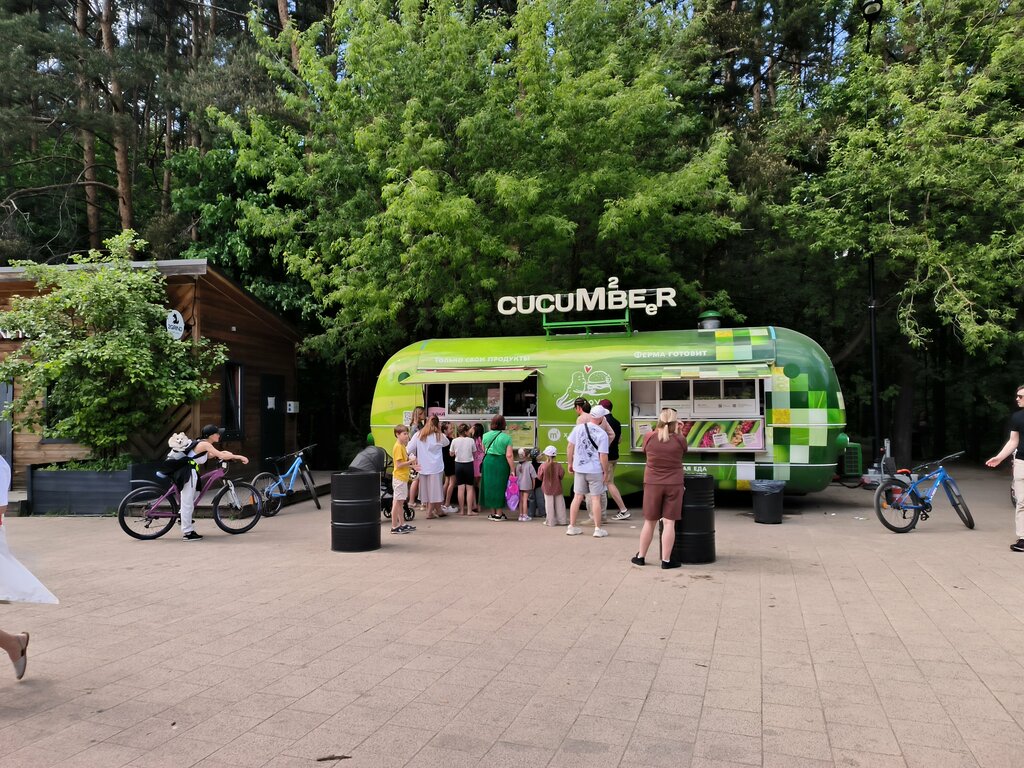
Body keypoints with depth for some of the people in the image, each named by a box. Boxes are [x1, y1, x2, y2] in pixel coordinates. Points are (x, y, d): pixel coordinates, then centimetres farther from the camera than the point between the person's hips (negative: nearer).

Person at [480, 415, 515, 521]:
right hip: (501, 463, -3)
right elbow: (509, 455, -13)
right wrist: (512, 469, -8)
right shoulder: (507, 437, -10)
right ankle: (499, 514, 13)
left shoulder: (485, 435, 0)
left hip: (488, 462, 3)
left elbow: (483, 451, 9)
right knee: (500, 487, 8)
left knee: (490, 486, 13)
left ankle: (493, 513, 21)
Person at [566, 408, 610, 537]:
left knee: (577, 497, 13)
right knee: (596, 498, 4)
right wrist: (606, 472, -1)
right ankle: (598, 529, 9)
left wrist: (570, 463, 13)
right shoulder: (602, 434, -13)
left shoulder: (578, 428, -3)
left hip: (579, 469, 3)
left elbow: (570, 446, 2)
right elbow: (603, 456, -13)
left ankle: (571, 527, 18)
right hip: (595, 470, -3)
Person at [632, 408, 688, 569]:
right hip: (673, 485, -2)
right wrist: (677, 431, 12)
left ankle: (640, 556, 22)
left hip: (652, 484, 2)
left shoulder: (649, 437, -7)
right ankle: (666, 560, 5)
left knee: (649, 522, 13)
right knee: (669, 523, 3)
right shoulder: (679, 439, -10)